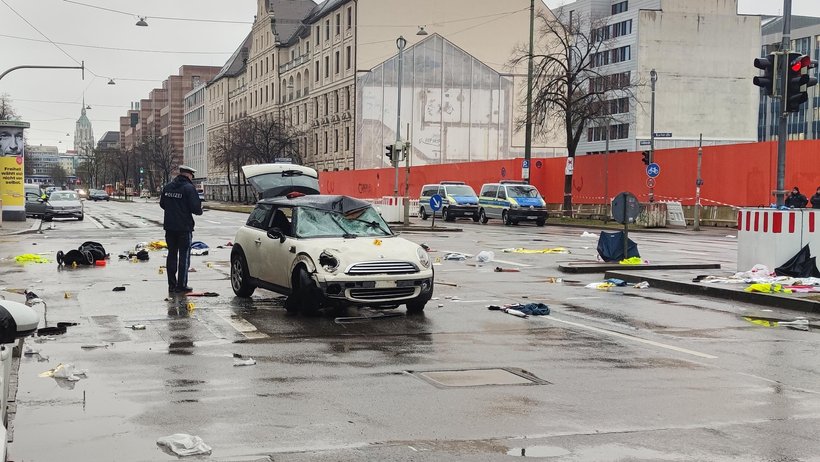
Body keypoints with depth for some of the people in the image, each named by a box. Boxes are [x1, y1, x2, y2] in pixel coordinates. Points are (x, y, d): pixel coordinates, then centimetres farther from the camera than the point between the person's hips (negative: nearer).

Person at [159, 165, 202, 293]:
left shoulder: (168, 186, 7)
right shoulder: (189, 188, -14)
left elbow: (162, 204, 15)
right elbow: (196, 208, -18)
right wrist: (200, 209, 4)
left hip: (169, 226, 6)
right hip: (184, 227, -6)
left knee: (172, 254, 12)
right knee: (184, 255, 0)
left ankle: (171, 284, 13)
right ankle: (181, 285, -1)